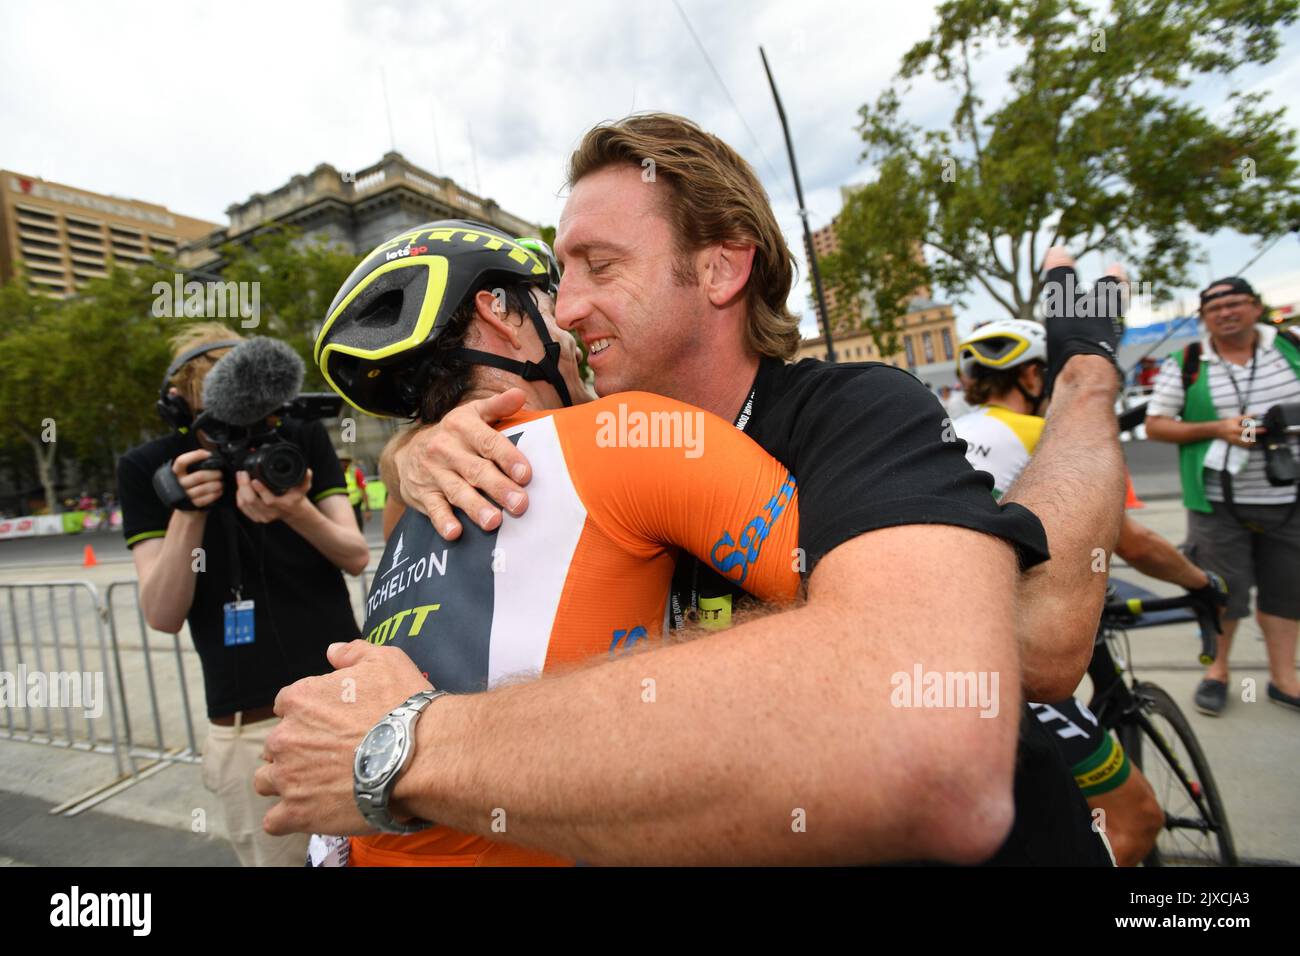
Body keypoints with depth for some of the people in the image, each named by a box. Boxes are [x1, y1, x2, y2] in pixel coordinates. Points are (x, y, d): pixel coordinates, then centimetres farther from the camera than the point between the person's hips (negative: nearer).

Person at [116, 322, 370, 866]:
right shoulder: (148, 471, -3)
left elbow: (357, 558, -6)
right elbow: (162, 617, -8)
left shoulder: (303, 440, -2)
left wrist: (296, 513, -25)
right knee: (274, 854, 10)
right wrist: (188, 513, -22)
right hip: (247, 729, 0)